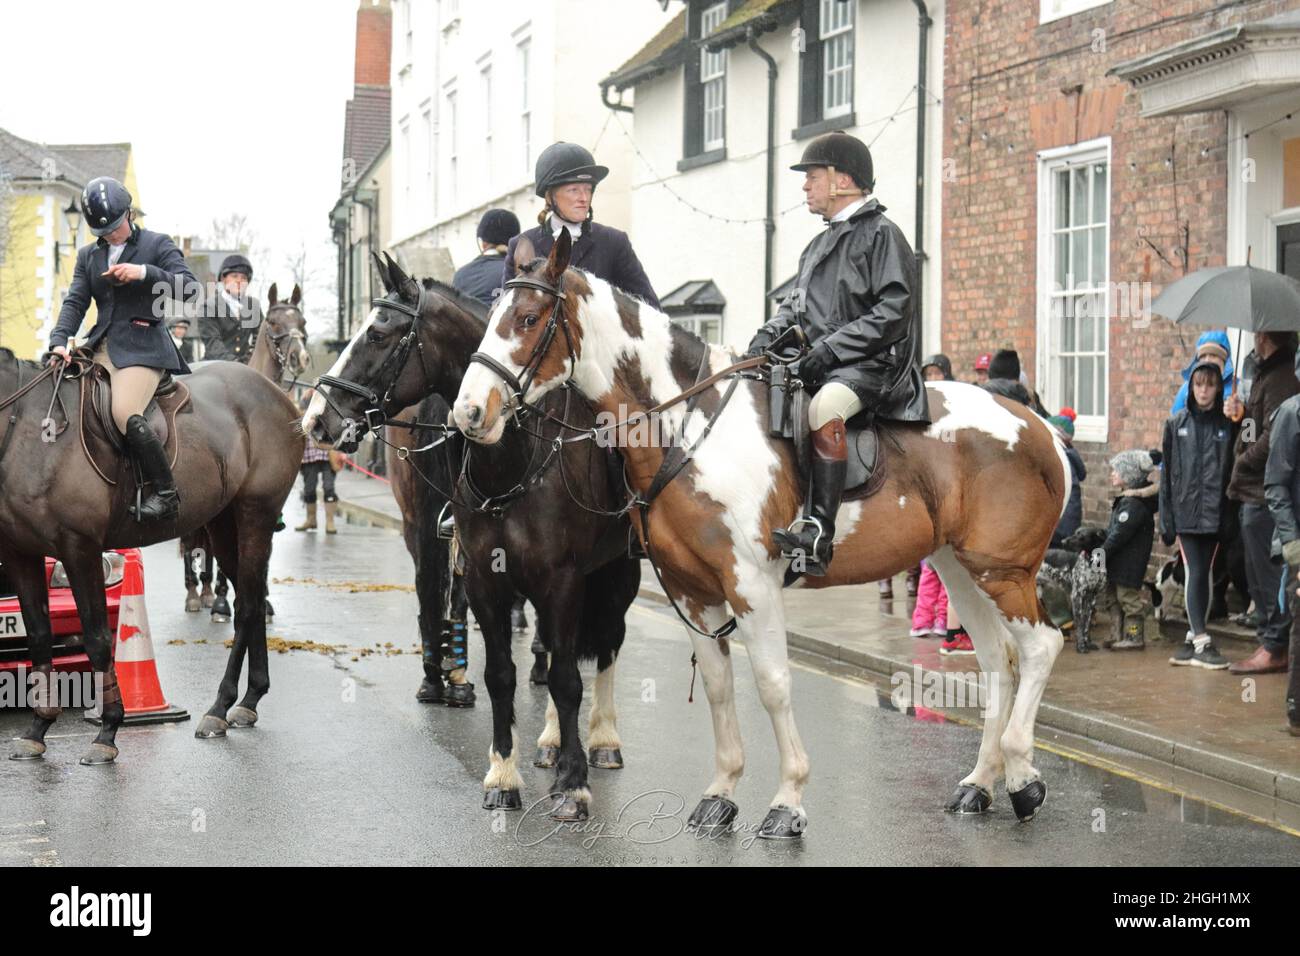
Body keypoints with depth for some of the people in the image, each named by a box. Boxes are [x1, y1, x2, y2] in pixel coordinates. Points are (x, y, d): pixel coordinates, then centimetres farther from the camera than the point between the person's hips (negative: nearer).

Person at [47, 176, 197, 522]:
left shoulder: (157, 245, 3)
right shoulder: (88, 255, 18)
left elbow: (189, 288, -6)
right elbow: (75, 302, 8)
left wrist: (144, 272, -19)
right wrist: (59, 342, -9)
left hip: (142, 347, -6)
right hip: (101, 348, 7)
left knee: (125, 414, -26)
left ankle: (165, 493, -18)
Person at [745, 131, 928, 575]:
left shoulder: (881, 234, -4)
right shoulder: (819, 245, 22)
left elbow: (893, 312, -13)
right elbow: (797, 304, 27)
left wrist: (832, 347, -20)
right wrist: (771, 333, 4)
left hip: (870, 366, -9)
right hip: (818, 365, 9)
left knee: (824, 407, -37)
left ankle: (818, 532, -44)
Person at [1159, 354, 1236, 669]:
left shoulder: (1227, 425, 5)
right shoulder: (1176, 424, 7)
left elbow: (1234, 471, 5)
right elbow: (1167, 474, 7)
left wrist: (1232, 515, -2)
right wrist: (1166, 519, 3)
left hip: (1214, 512, 1)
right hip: (1185, 510, -1)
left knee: (1202, 575, 6)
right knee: (1195, 574, -7)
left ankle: (1193, 640, 14)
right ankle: (1201, 643, -8)